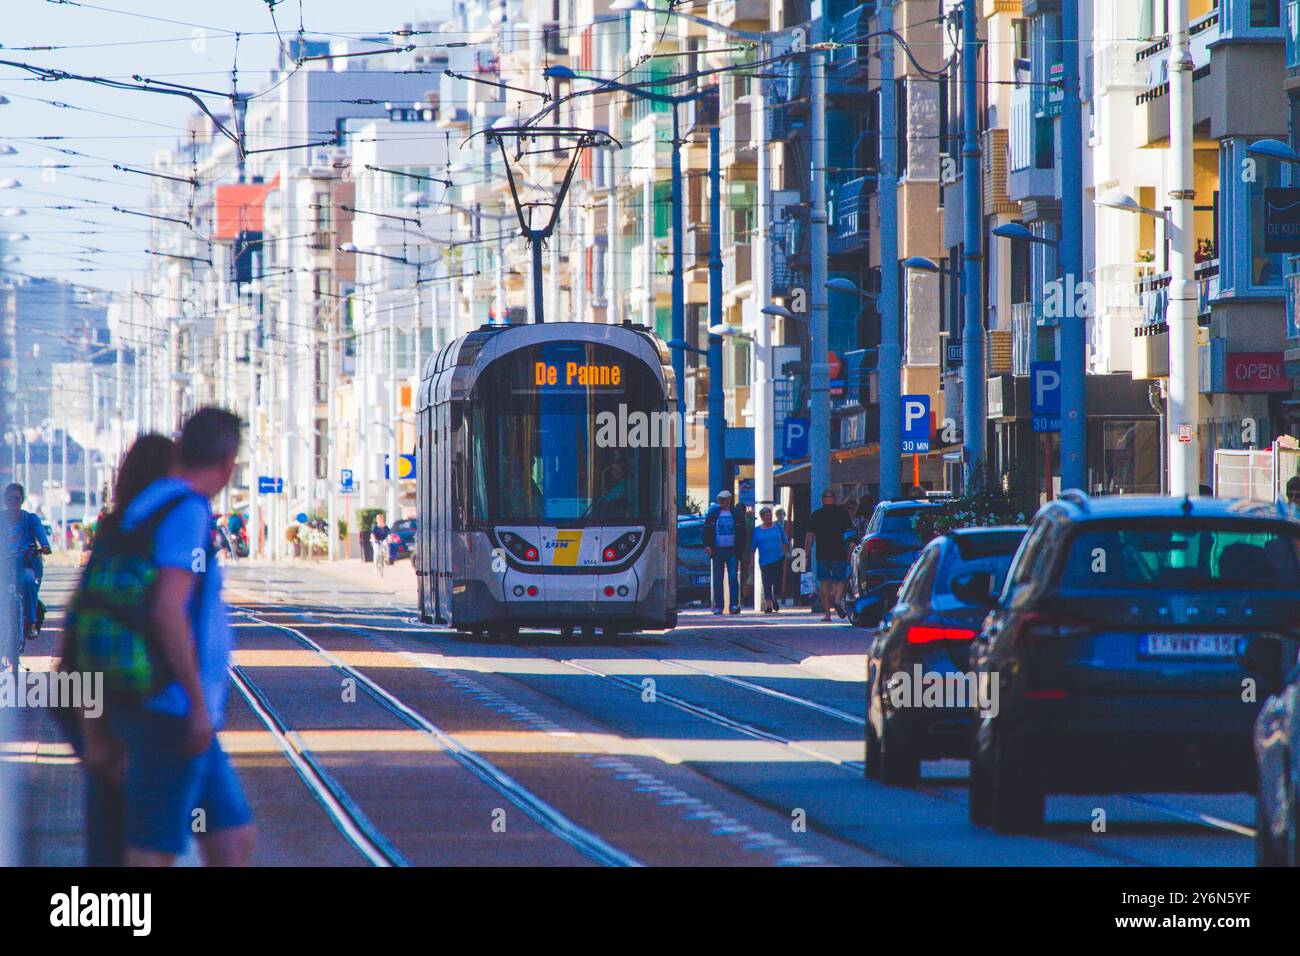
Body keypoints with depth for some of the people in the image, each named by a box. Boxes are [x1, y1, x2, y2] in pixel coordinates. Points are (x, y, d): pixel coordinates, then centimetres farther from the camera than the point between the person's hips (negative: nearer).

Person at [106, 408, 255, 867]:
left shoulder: (147, 509, 16)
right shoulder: (188, 512, -13)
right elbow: (168, 611, -24)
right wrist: (198, 705, -20)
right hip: (174, 710, -10)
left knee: (235, 838, 11)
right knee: (153, 852, -7)